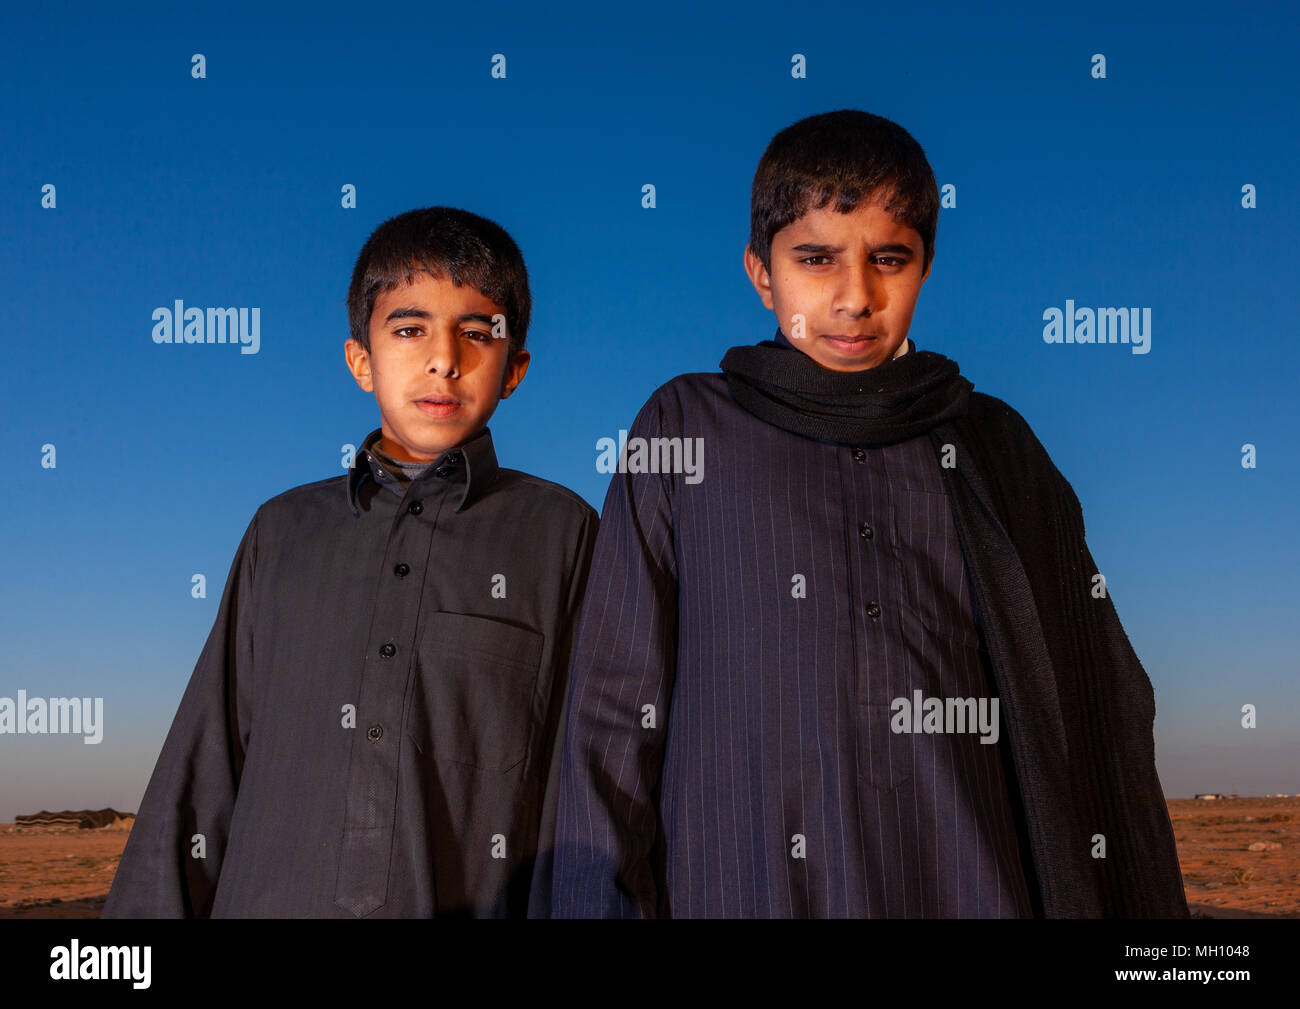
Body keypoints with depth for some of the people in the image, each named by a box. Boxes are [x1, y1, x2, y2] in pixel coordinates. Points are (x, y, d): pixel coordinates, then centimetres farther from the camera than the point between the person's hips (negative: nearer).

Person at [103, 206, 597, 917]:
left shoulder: (560, 533, 6)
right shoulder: (282, 531, 15)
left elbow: (585, 787, -1)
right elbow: (203, 772, 12)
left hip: (473, 905, -2)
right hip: (267, 895, 2)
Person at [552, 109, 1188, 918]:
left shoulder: (995, 445, 10)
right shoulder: (685, 430, 4)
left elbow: (1096, 714, 8)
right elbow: (615, 714, 2)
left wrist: (1142, 904, 2)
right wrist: (609, 901, -4)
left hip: (976, 883, 2)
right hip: (745, 885, -1)